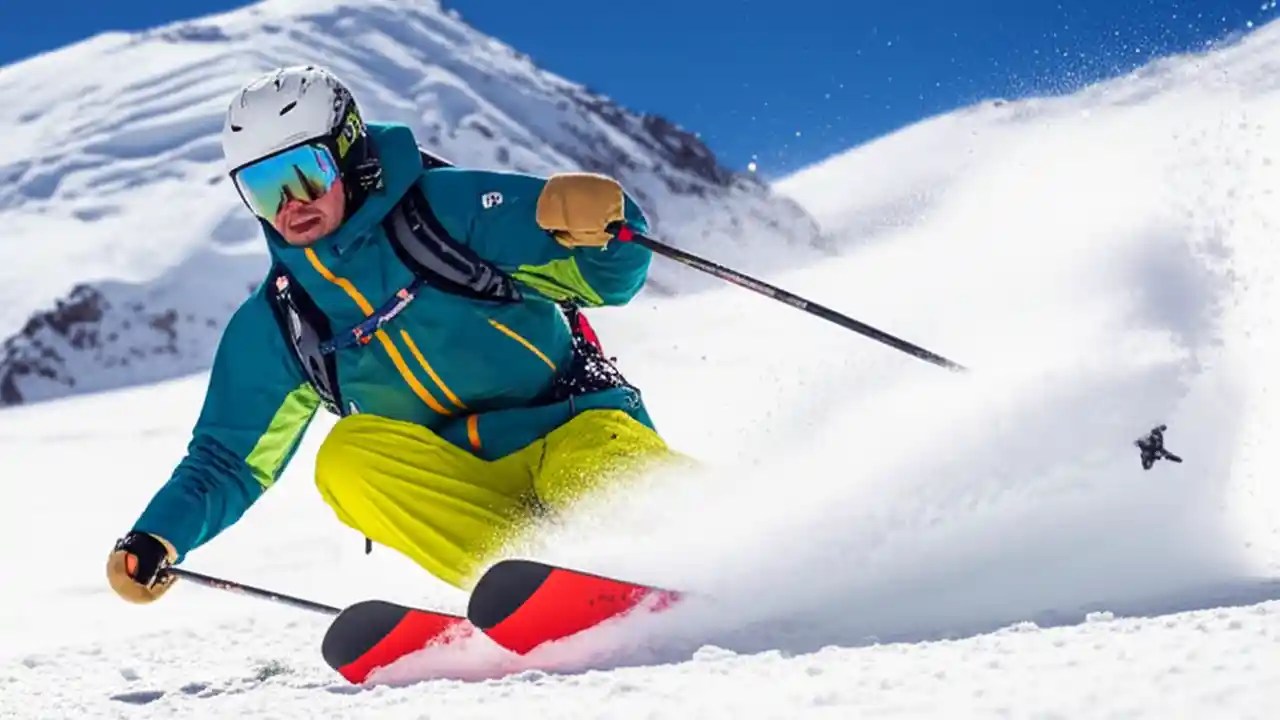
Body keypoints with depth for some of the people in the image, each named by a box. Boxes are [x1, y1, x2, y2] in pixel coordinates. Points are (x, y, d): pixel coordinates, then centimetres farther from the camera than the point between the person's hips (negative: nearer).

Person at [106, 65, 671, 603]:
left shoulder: (448, 207, -4)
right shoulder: (275, 324, 9)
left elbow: (606, 277, -6)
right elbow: (228, 459, 17)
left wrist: (601, 230, -30)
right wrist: (156, 539, 1)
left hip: (577, 424, -3)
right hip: (469, 491, 4)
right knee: (350, 458, -27)